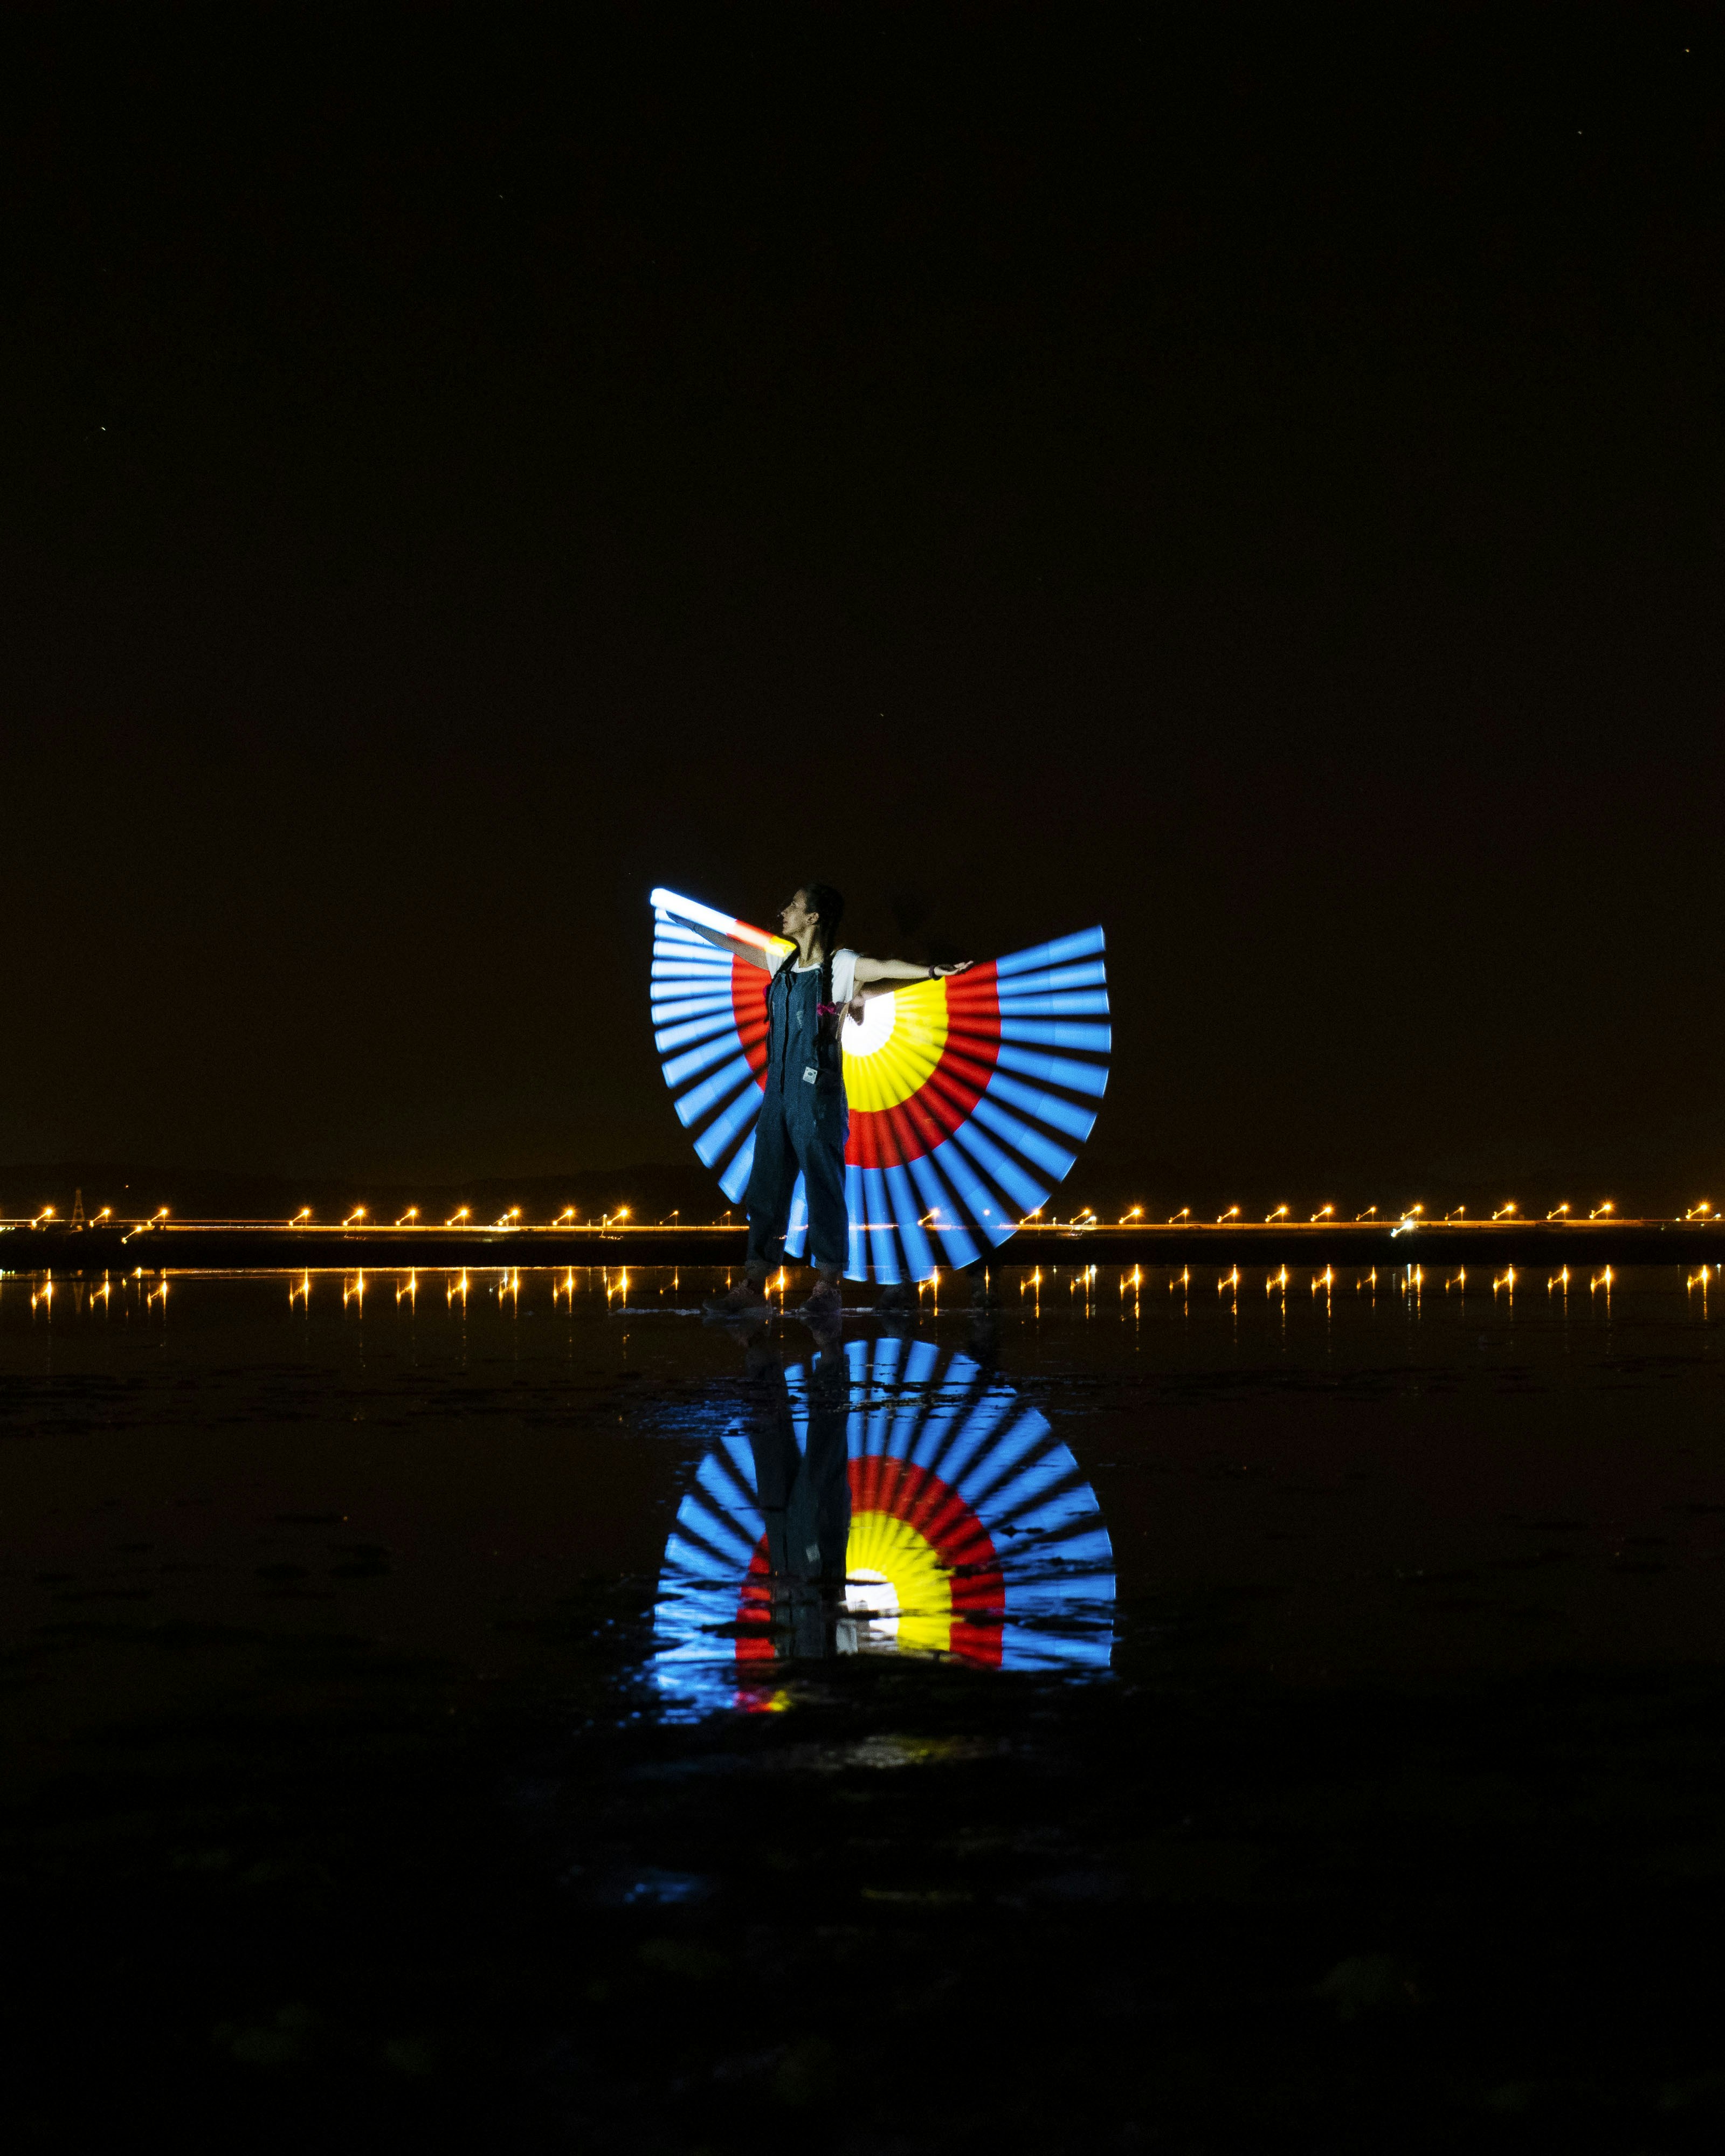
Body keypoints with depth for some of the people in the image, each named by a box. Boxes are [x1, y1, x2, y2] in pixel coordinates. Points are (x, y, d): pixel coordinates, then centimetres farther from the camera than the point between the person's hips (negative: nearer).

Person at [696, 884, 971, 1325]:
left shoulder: (839, 966, -7)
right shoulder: (784, 963, 12)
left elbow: (884, 968, -23)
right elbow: (735, 947, 26)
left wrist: (931, 971, -41)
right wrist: (689, 924, 36)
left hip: (818, 1096, -7)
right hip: (778, 1093, 7)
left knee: (824, 1189, -4)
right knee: (765, 1189, 8)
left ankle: (828, 1289, 0)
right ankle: (753, 1288, 12)